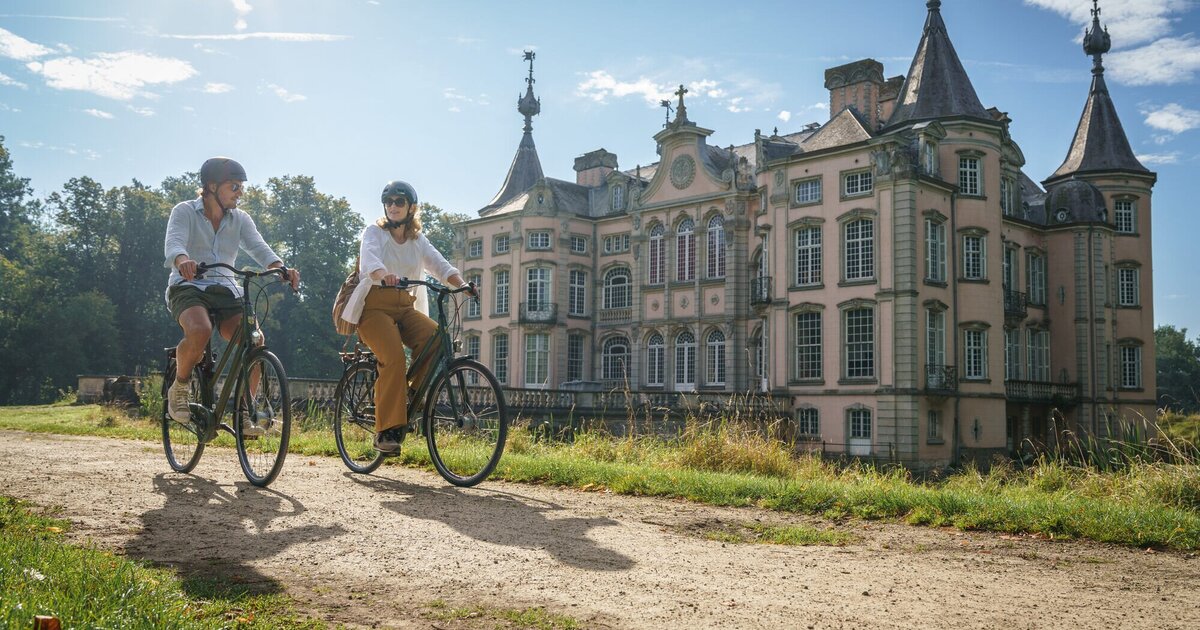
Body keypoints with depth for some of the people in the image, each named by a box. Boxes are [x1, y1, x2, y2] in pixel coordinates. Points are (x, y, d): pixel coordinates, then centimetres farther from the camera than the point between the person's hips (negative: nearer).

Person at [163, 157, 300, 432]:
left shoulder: (240, 219, 10)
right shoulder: (184, 211, -1)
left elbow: (258, 247, -6)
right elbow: (173, 244, -19)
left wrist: (281, 268, -28)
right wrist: (184, 261, -45)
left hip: (225, 290, 4)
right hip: (188, 286, -4)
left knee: (254, 340, -22)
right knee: (200, 331, -36)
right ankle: (179, 387, -7)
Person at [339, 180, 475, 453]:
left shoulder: (418, 240, 15)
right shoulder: (374, 232, 2)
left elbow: (439, 264, -1)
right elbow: (369, 258, -20)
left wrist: (461, 284, -22)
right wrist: (385, 275, -44)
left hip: (405, 308, 4)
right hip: (375, 306, -4)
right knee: (394, 358, -28)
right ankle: (387, 430, -25)